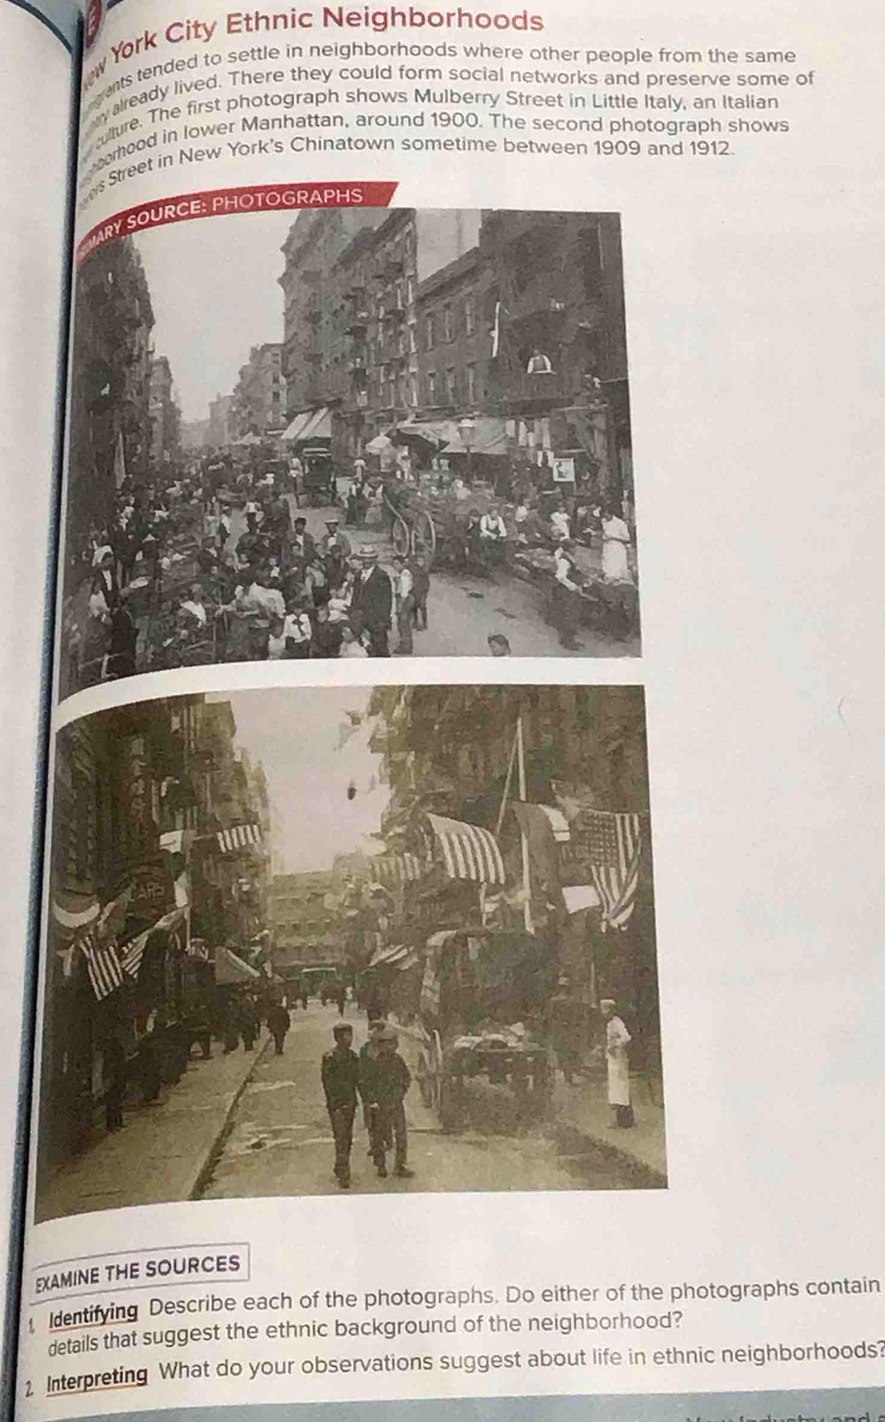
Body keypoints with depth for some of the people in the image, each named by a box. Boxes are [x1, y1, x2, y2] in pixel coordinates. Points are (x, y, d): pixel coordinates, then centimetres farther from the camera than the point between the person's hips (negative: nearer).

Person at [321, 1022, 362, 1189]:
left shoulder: (352, 1056, 8)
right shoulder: (330, 1058, -14)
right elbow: (328, 1083, -14)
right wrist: (334, 1105, -17)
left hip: (350, 1103, 7)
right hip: (337, 1105, -7)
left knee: (348, 1139, 13)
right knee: (341, 1141, -8)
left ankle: (340, 1169, 27)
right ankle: (343, 1175, -7)